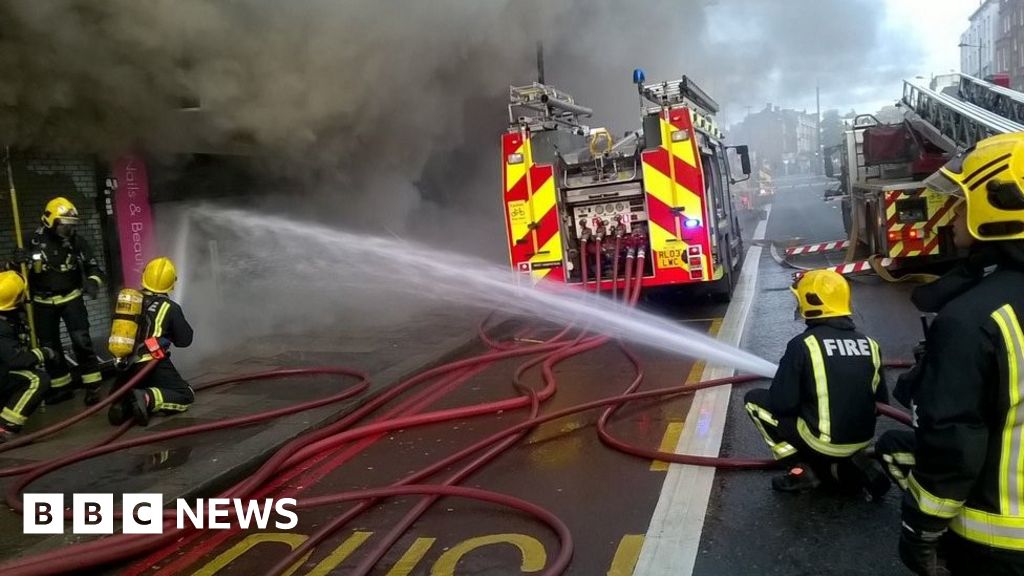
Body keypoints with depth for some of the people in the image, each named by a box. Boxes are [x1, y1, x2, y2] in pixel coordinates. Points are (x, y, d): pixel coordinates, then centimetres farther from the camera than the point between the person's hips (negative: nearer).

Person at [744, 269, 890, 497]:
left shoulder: (803, 344, -15)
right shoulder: (869, 343, 1)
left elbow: (781, 403, -15)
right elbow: (880, 402, 8)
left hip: (823, 441, -6)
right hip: (862, 440, 6)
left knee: (755, 400, 9)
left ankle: (801, 470, 4)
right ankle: (851, 466, 10)